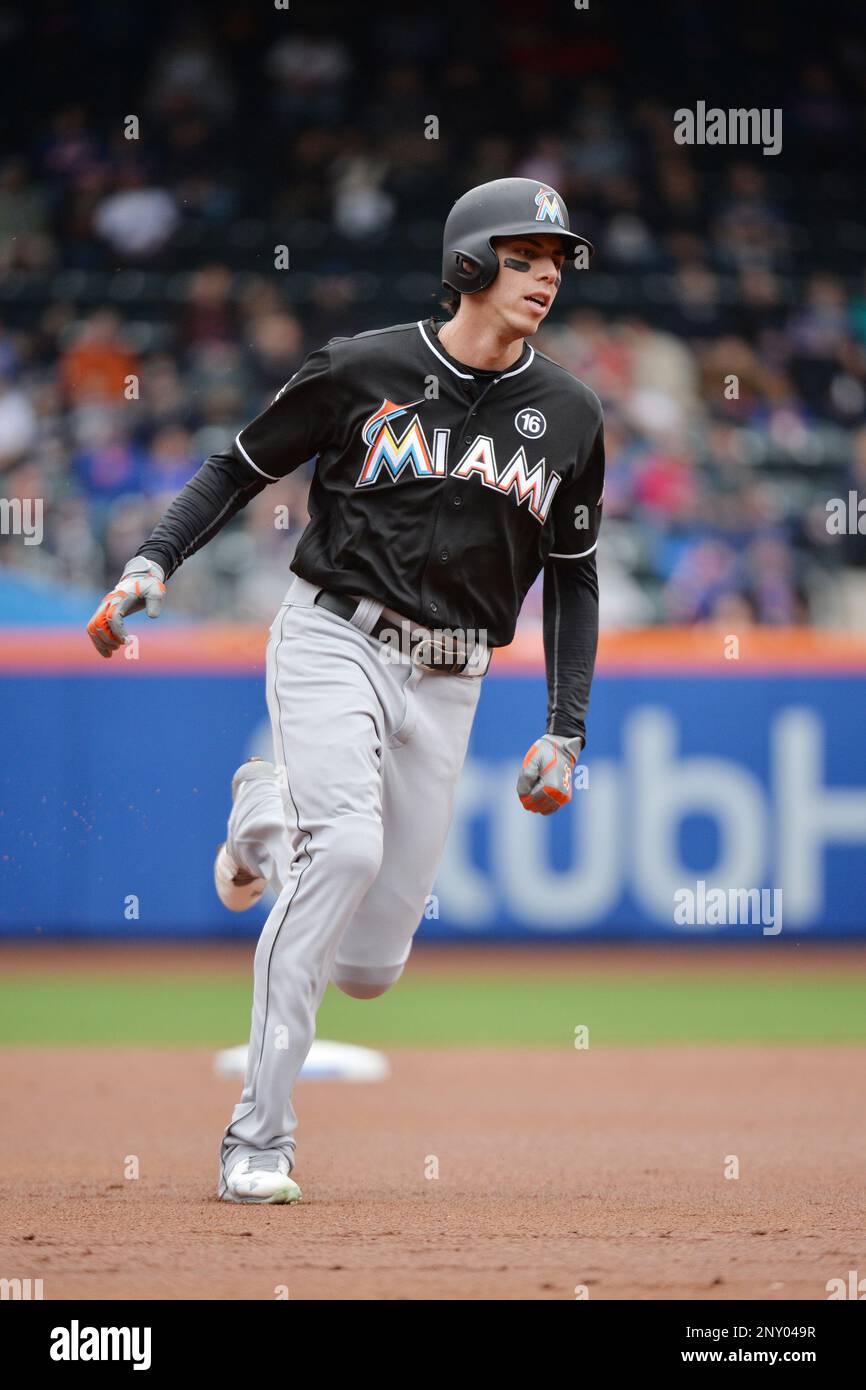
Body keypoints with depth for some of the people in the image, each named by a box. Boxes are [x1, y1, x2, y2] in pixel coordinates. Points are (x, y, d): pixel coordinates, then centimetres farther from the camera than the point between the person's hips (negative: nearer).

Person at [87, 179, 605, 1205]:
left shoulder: (568, 415, 6)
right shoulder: (366, 369, -4)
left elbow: (572, 575, 15)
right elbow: (242, 467, 5)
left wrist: (565, 732, 8)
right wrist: (153, 563, -10)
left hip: (446, 686, 4)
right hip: (332, 644, -4)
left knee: (371, 967, 1)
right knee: (349, 846, -30)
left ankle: (267, 815, 36)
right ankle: (257, 1139, -22)